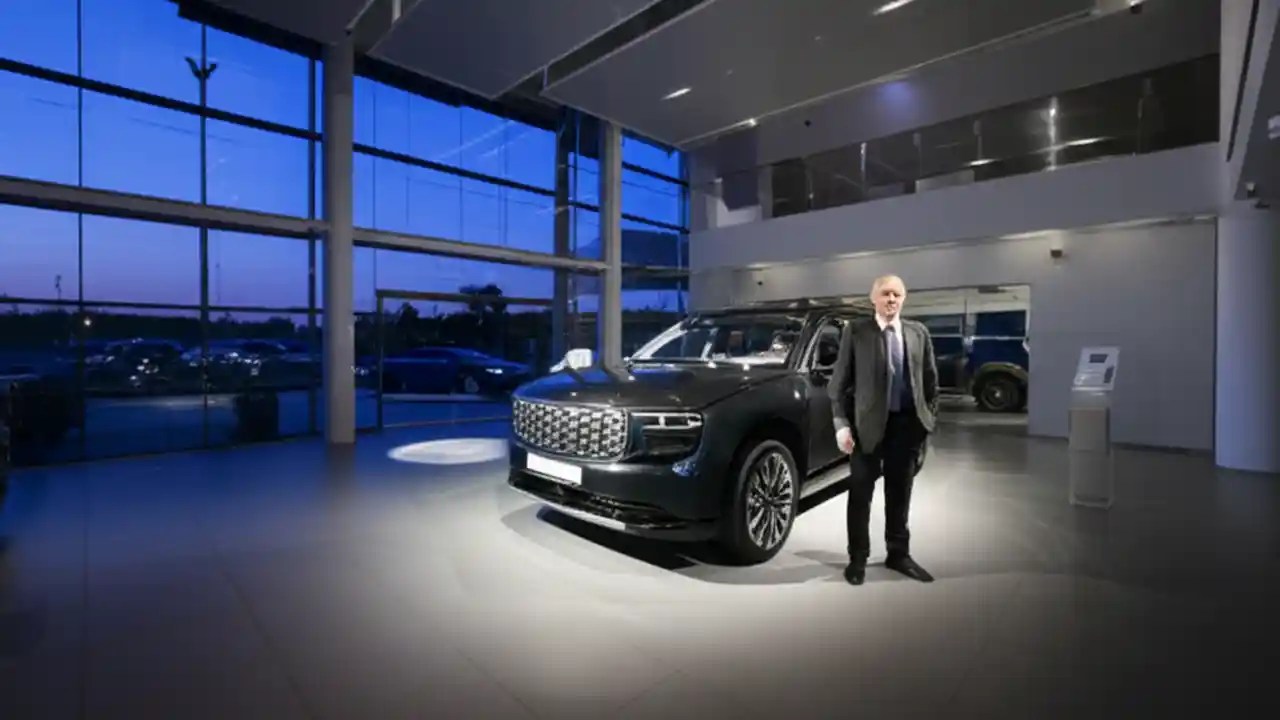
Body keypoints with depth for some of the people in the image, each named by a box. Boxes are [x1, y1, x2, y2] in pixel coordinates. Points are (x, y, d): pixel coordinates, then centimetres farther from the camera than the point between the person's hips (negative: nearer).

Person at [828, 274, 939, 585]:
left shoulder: (918, 332, 7)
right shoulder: (855, 331, -4)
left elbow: (930, 378, 11)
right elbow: (839, 381, -6)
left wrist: (929, 418, 4)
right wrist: (842, 423, -11)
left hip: (907, 423, 4)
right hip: (867, 423, -3)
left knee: (900, 494, 15)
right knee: (860, 494, 7)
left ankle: (899, 554, 31)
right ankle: (858, 558, 21)